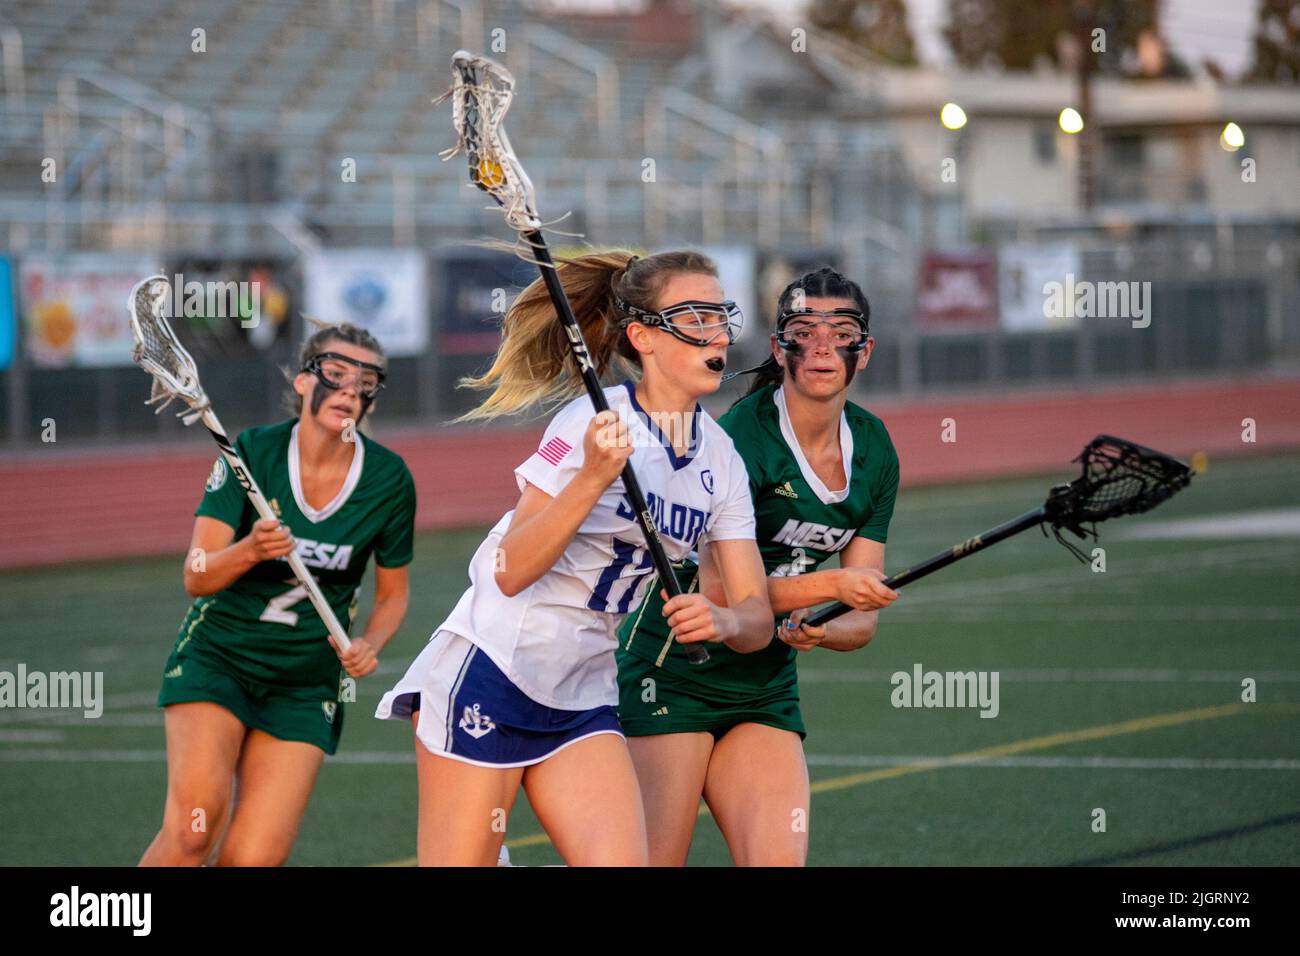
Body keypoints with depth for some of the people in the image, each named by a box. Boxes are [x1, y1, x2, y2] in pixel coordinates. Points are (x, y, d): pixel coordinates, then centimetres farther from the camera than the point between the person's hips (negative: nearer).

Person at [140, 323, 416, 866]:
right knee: (193, 829, -25)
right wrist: (250, 551, -33)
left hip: (306, 684, 2)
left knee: (252, 860, -11)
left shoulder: (389, 479, -5)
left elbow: (392, 593, 10)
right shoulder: (251, 454, -10)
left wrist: (369, 645, -10)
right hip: (218, 654, -2)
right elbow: (195, 576, -13)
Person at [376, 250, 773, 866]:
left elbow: (756, 617, 2)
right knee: (459, 862, -6)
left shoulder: (720, 461, 6)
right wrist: (594, 477, -30)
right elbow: (512, 570, -18)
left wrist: (721, 620, -21)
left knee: (622, 863, -14)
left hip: (582, 700, 6)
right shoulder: (597, 422, -12)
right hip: (489, 676, -6)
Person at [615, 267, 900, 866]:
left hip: (766, 689, 6)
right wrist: (832, 584, -26)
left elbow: (862, 617, 3)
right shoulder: (741, 435, -17)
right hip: (671, 675, -6)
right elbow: (717, 590, -22)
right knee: (653, 863, -11)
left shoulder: (874, 452, 4)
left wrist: (814, 632, -18)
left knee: (780, 860, -10)